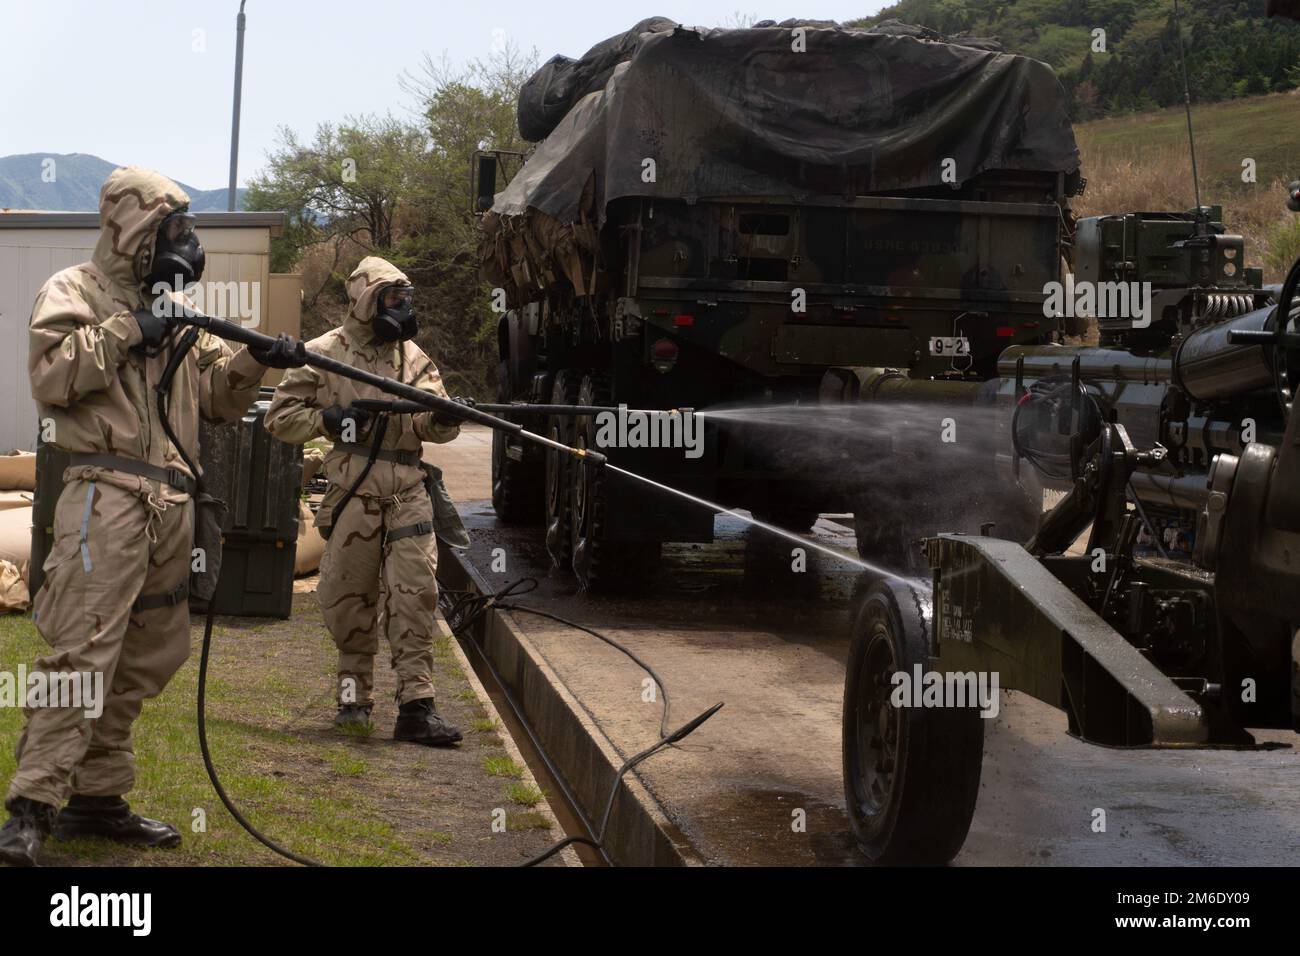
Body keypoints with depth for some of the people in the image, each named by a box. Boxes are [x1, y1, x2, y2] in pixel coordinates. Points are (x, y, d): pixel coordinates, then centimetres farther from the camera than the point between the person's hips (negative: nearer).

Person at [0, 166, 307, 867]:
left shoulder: (177, 307, 22)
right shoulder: (74, 291, 2)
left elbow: (214, 395, 21)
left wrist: (255, 360, 4)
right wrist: (127, 332, -15)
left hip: (171, 502, 8)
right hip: (106, 493, -8)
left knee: (143, 658, 10)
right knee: (82, 650, -15)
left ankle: (96, 798, 18)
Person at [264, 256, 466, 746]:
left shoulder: (413, 357, 10)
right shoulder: (325, 354, 1)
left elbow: (435, 425, 4)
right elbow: (279, 417, 2)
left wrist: (443, 417, -19)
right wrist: (328, 419, -13)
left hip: (407, 497, 2)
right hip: (352, 497, -2)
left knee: (414, 595, -8)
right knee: (348, 600, 5)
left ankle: (416, 705, -10)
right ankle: (355, 695, 23)